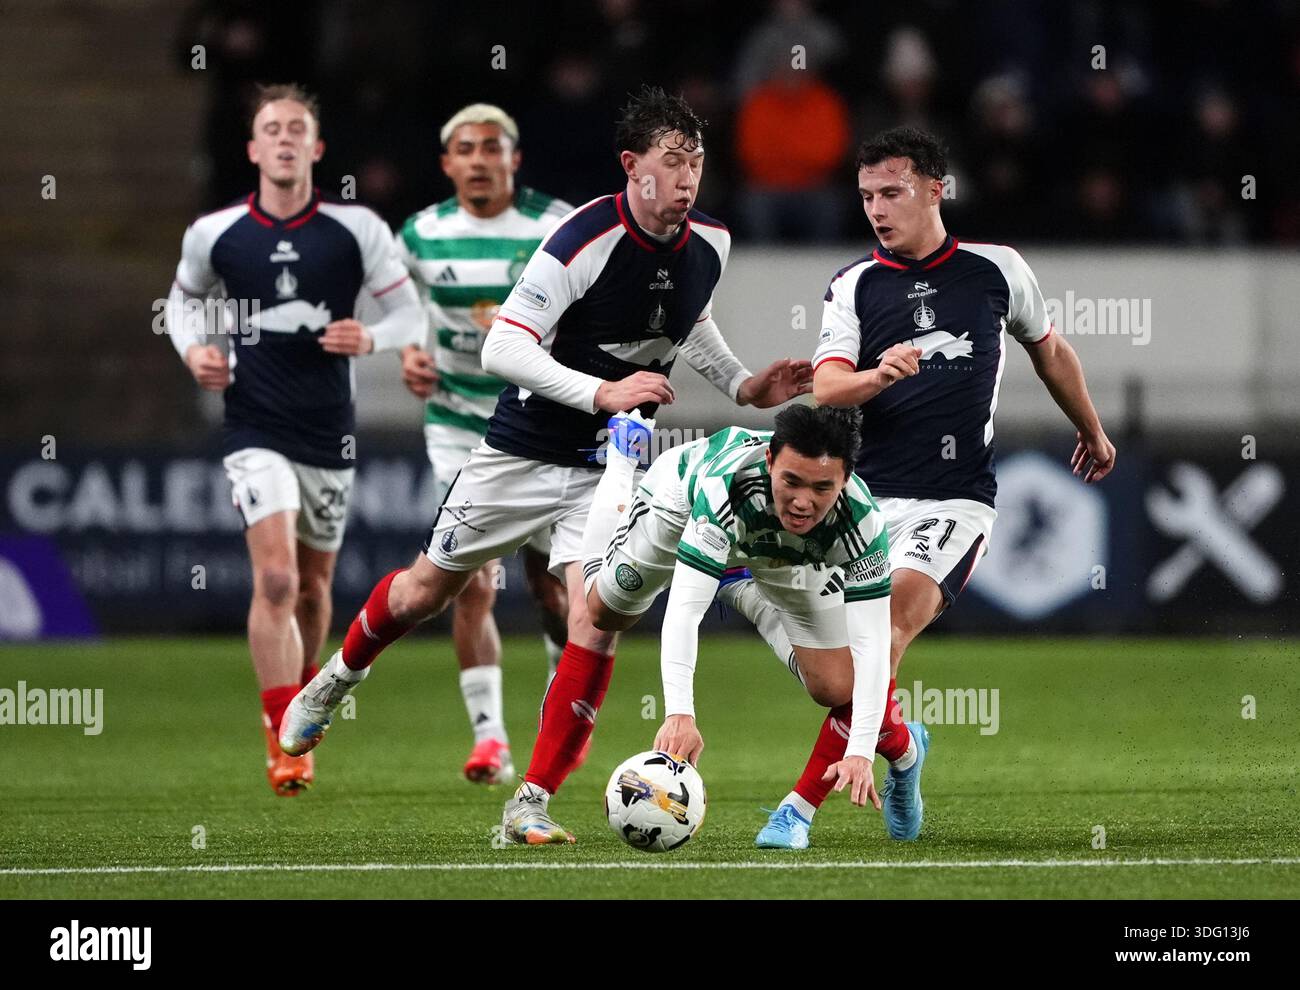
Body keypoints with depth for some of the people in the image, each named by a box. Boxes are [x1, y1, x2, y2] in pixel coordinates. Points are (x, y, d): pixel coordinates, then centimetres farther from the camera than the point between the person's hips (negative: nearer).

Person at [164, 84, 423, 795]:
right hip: (256, 430, -2)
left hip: (329, 433, 2)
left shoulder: (357, 230, -4)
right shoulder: (213, 234, -2)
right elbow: (184, 297, 18)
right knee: (275, 578, -18)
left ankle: (300, 707, 41)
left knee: (312, 585, 15)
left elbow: (410, 313, 2)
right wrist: (193, 350, -2)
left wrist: (371, 338, -19)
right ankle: (283, 746, -15)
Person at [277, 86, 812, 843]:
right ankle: (336, 681, 44)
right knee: (428, 590, 12)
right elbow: (502, 348, -27)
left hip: (610, 467, 3)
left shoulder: (710, 244, -5)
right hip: (525, 450, -3)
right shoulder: (584, 241, -25)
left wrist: (743, 386, 6)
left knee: (596, 618, -16)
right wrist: (602, 392, -35)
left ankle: (533, 801, -7)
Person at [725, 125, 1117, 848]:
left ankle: (804, 805, -23)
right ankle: (901, 747, 26)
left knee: (891, 623, -24)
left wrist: (1093, 431, 38)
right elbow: (825, 390, -4)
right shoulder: (855, 286, 8)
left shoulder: (998, 270, 8)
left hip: (955, 502, -3)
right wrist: (878, 375, -26)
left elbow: (1049, 349, 26)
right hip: (867, 494, 3)